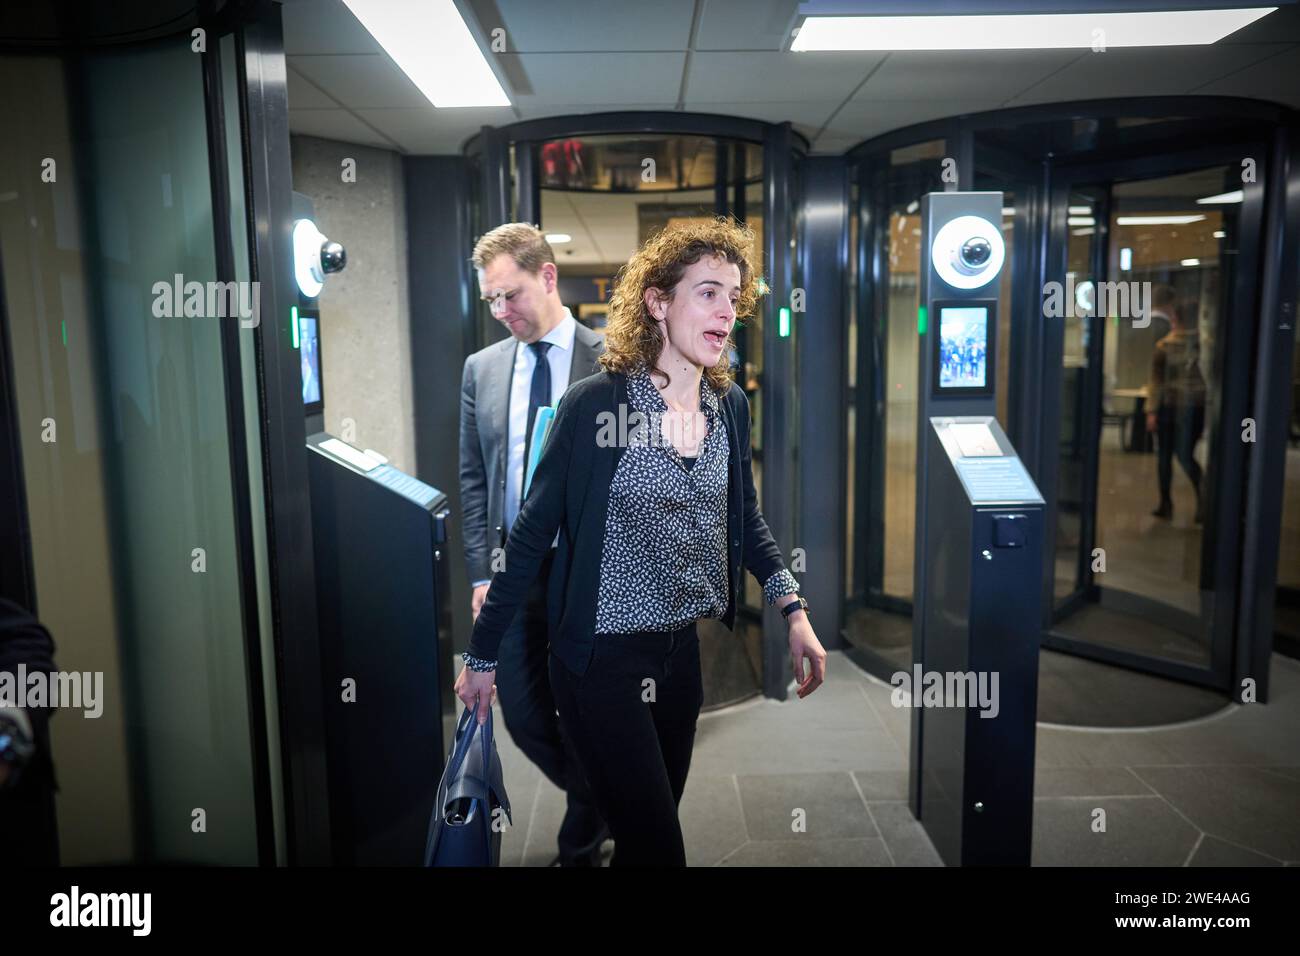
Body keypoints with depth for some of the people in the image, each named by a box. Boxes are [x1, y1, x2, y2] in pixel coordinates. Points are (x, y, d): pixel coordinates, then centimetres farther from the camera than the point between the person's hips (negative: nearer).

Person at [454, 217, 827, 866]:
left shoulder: (731, 405, 0)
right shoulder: (594, 403, -16)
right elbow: (533, 533, -10)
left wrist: (794, 611, 2)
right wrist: (483, 655, -4)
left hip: (683, 649, 6)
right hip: (601, 659, -5)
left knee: (648, 835, 20)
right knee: (655, 847, 1)